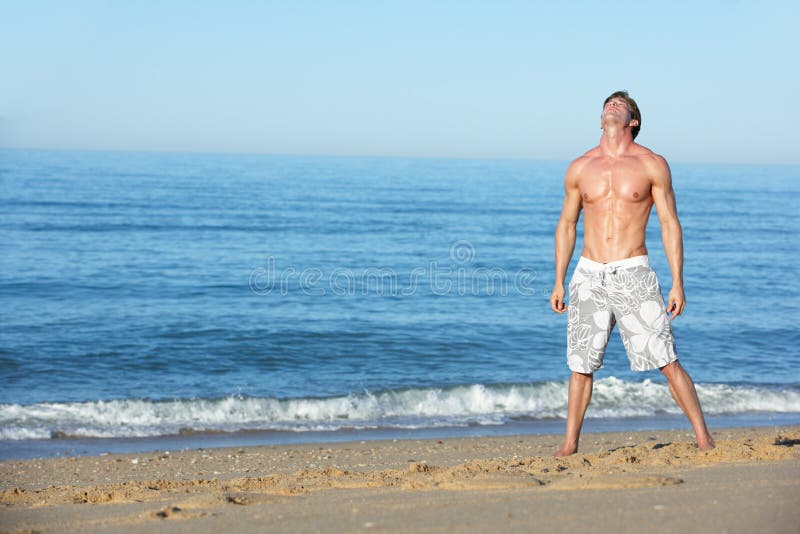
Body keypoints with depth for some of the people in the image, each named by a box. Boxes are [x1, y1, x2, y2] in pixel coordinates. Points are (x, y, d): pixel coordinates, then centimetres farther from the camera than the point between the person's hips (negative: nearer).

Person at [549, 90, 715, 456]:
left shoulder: (652, 165, 2)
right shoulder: (579, 169, 9)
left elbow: (670, 225, 1)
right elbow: (566, 225, 16)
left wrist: (678, 283, -4)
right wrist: (558, 282, 11)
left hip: (633, 275, -2)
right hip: (588, 276, 3)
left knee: (667, 361, -5)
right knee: (580, 366, 6)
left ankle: (704, 440, 5)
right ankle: (569, 445, 18)